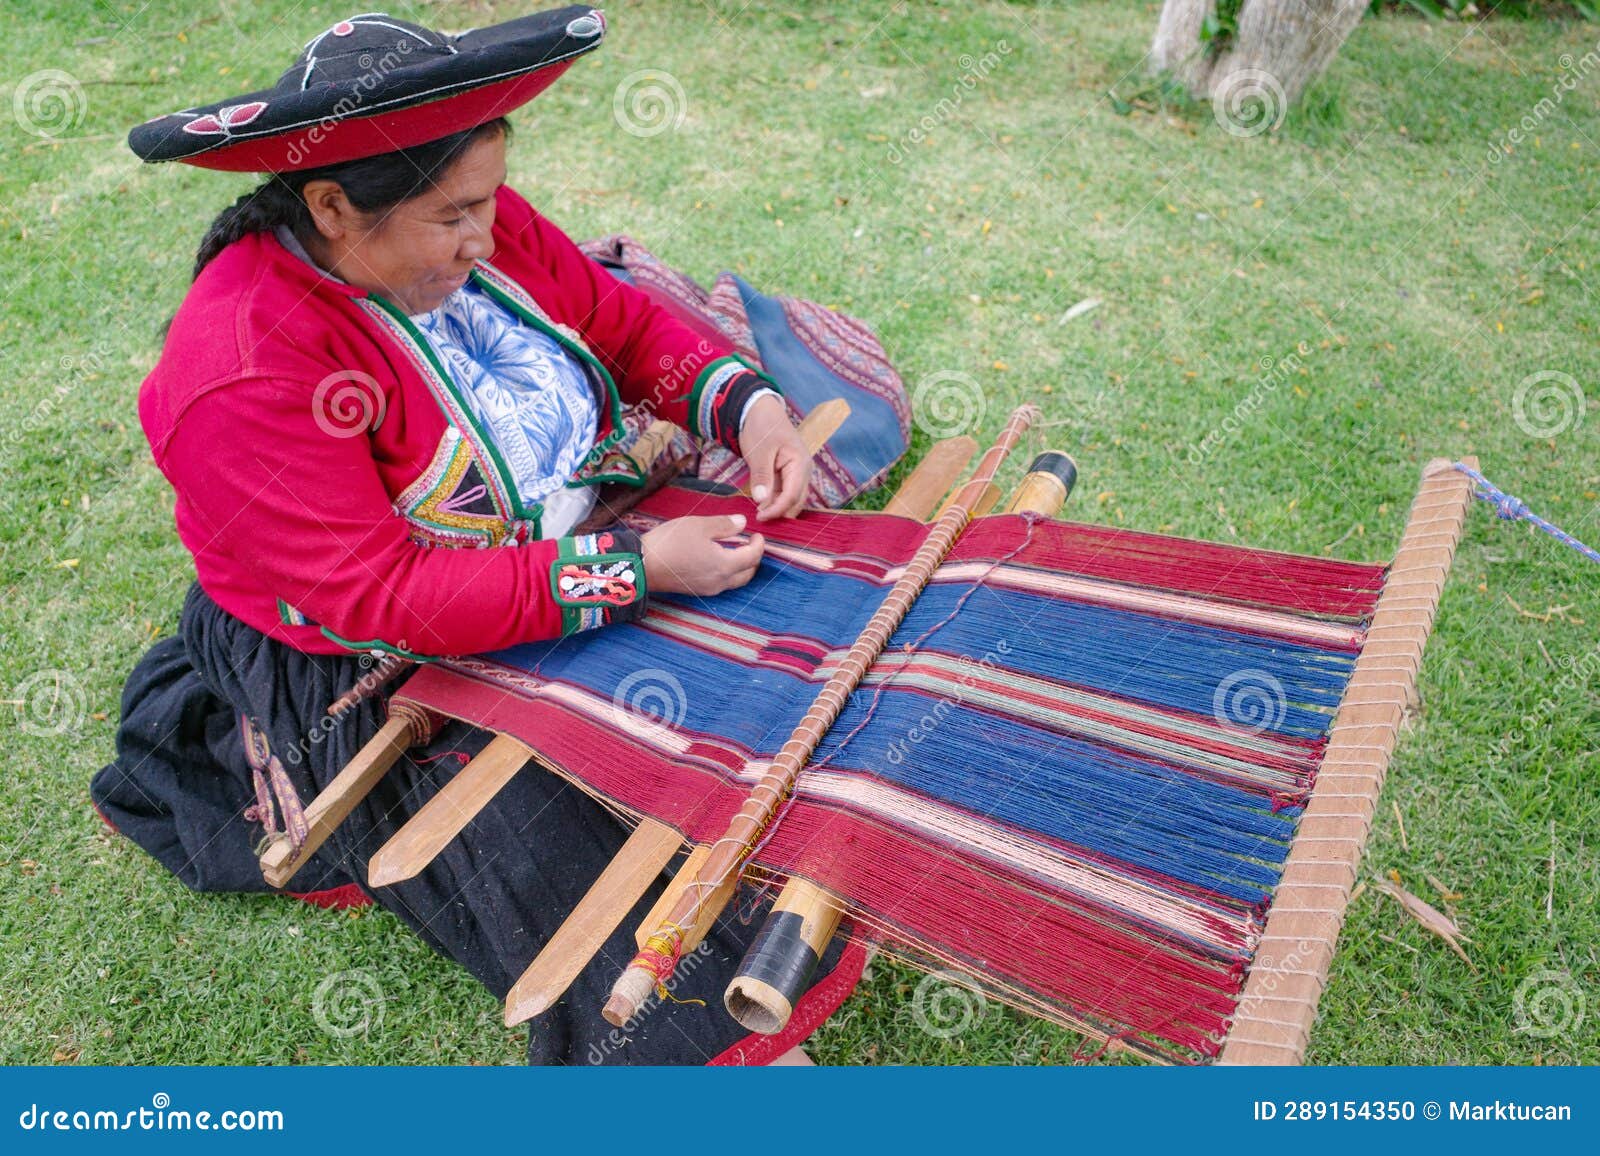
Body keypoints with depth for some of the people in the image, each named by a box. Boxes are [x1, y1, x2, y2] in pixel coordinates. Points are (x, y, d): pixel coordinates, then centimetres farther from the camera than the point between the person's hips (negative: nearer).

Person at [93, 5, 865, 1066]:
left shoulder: (479, 227, -8)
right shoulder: (243, 373, -29)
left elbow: (629, 324, 3)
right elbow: (378, 603, -30)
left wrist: (749, 404, -17)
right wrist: (636, 568, -34)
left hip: (575, 559, 8)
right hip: (378, 682, -7)